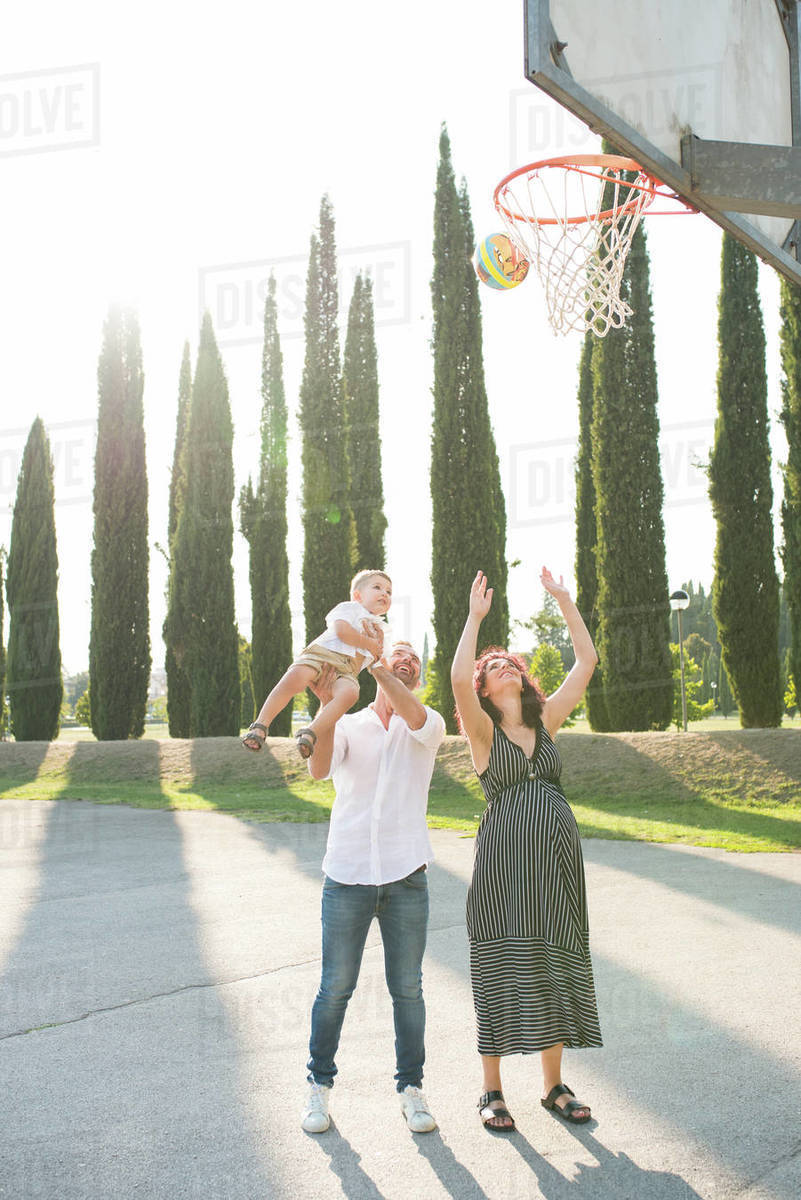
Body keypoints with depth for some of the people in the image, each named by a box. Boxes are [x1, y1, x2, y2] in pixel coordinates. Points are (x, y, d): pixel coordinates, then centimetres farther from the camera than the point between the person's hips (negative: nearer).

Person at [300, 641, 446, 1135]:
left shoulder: (429, 726, 8)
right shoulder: (347, 726, 9)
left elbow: (413, 715, -17)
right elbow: (319, 768, -11)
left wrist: (370, 660, -17)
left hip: (406, 878, 0)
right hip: (347, 876, 0)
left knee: (408, 988, 6)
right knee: (336, 987, 4)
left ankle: (412, 1087, 19)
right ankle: (320, 1085, 20)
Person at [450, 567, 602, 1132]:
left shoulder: (546, 721, 12)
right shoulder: (483, 731, 1)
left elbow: (587, 662, 8)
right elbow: (458, 679, -19)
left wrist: (564, 600, 6)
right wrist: (475, 617, -15)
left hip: (557, 853, 4)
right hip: (506, 857, -4)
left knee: (555, 965, 9)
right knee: (504, 967, -1)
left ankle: (554, 1084, 22)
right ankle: (492, 1091, 12)